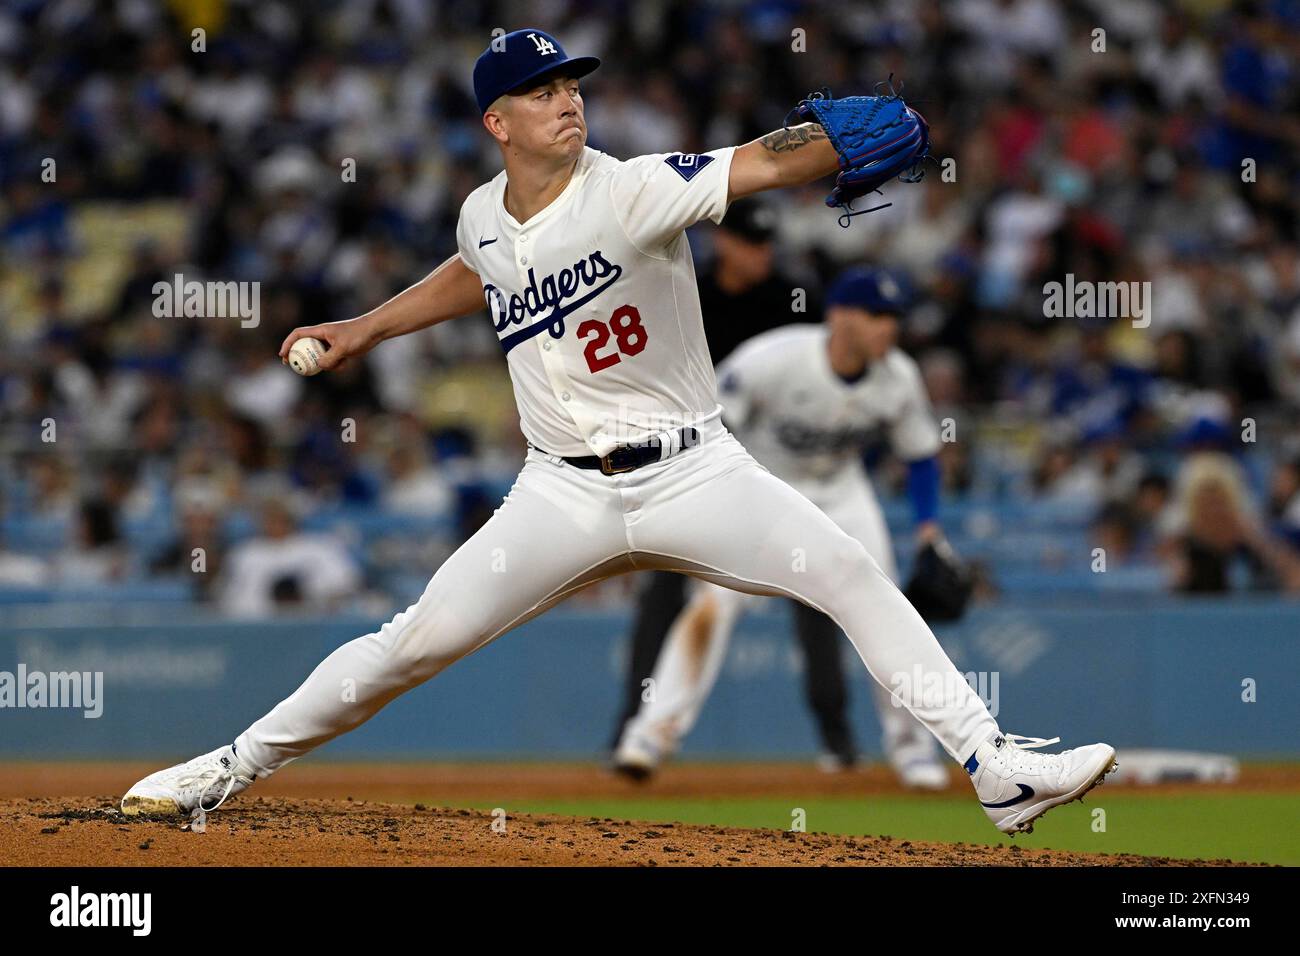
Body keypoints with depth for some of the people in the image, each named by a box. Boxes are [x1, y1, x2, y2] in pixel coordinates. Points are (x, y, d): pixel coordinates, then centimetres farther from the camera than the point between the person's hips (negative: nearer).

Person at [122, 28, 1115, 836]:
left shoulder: (634, 192, -15)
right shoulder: (483, 217, 1)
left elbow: (764, 164, -30)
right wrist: (366, 329, 25)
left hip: (693, 470, -2)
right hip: (565, 493, 2)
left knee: (855, 577, -19)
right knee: (419, 640, -4)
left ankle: (997, 769, -15)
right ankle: (233, 768, 10)